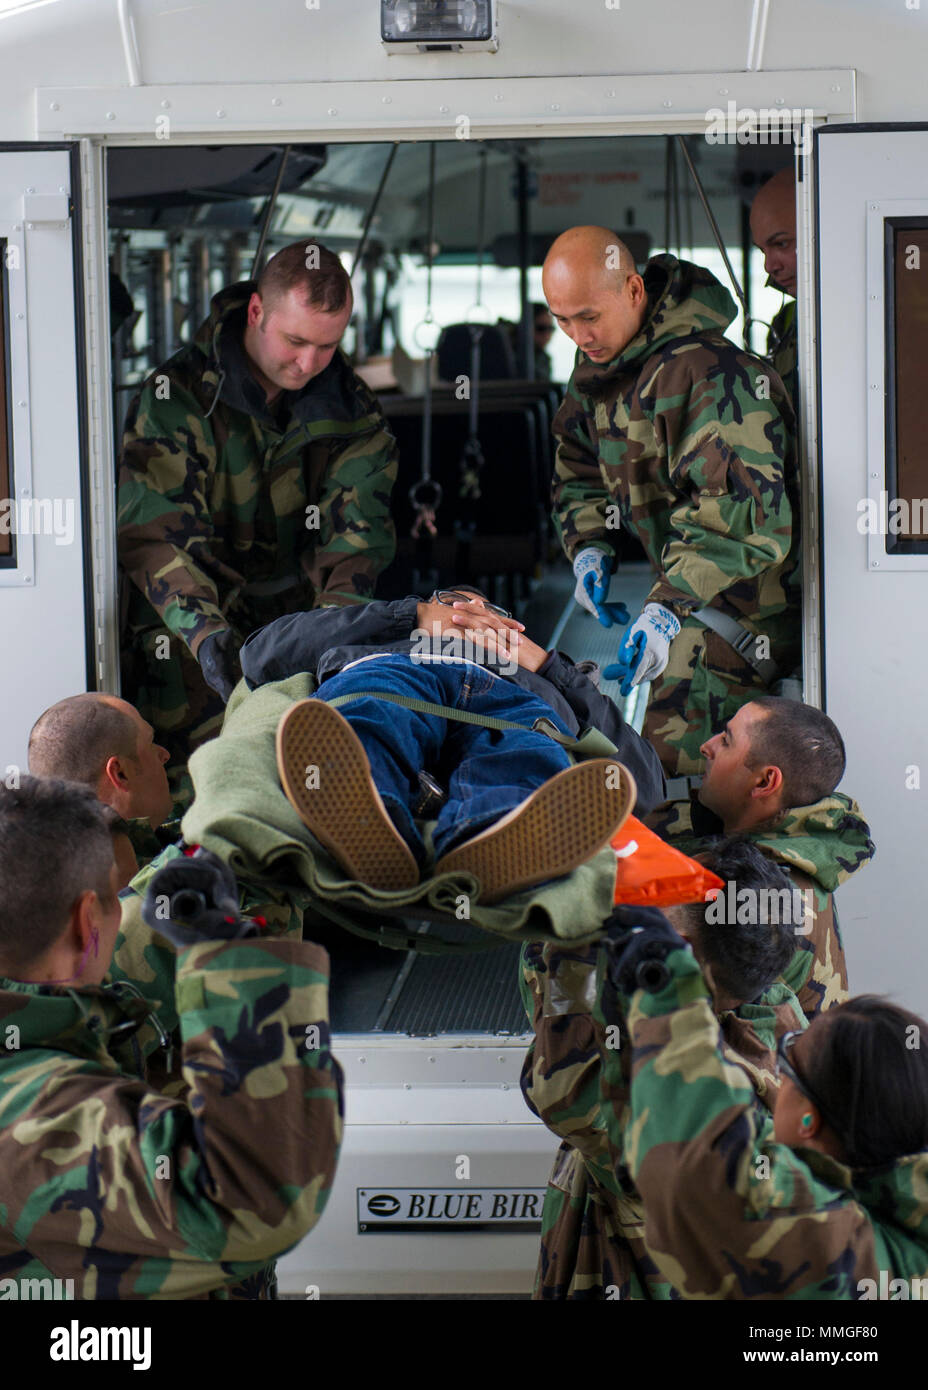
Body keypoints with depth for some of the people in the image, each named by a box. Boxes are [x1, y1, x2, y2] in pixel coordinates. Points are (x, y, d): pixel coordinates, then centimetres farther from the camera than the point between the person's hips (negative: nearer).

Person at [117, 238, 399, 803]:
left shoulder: (350, 404, 2)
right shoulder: (177, 396, -11)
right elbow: (154, 534, -19)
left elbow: (359, 524, -8)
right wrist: (207, 633, -35)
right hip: (188, 640, -3)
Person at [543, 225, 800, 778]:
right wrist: (590, 545, 1)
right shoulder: (600, 363, 7)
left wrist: (669, 608, -42)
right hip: (688, 591, 9)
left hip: (745, 595, -9)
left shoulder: (708, 370, -25)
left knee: (674, 759, -18)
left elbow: (741, 508, -34)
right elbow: (580, 468, 21)